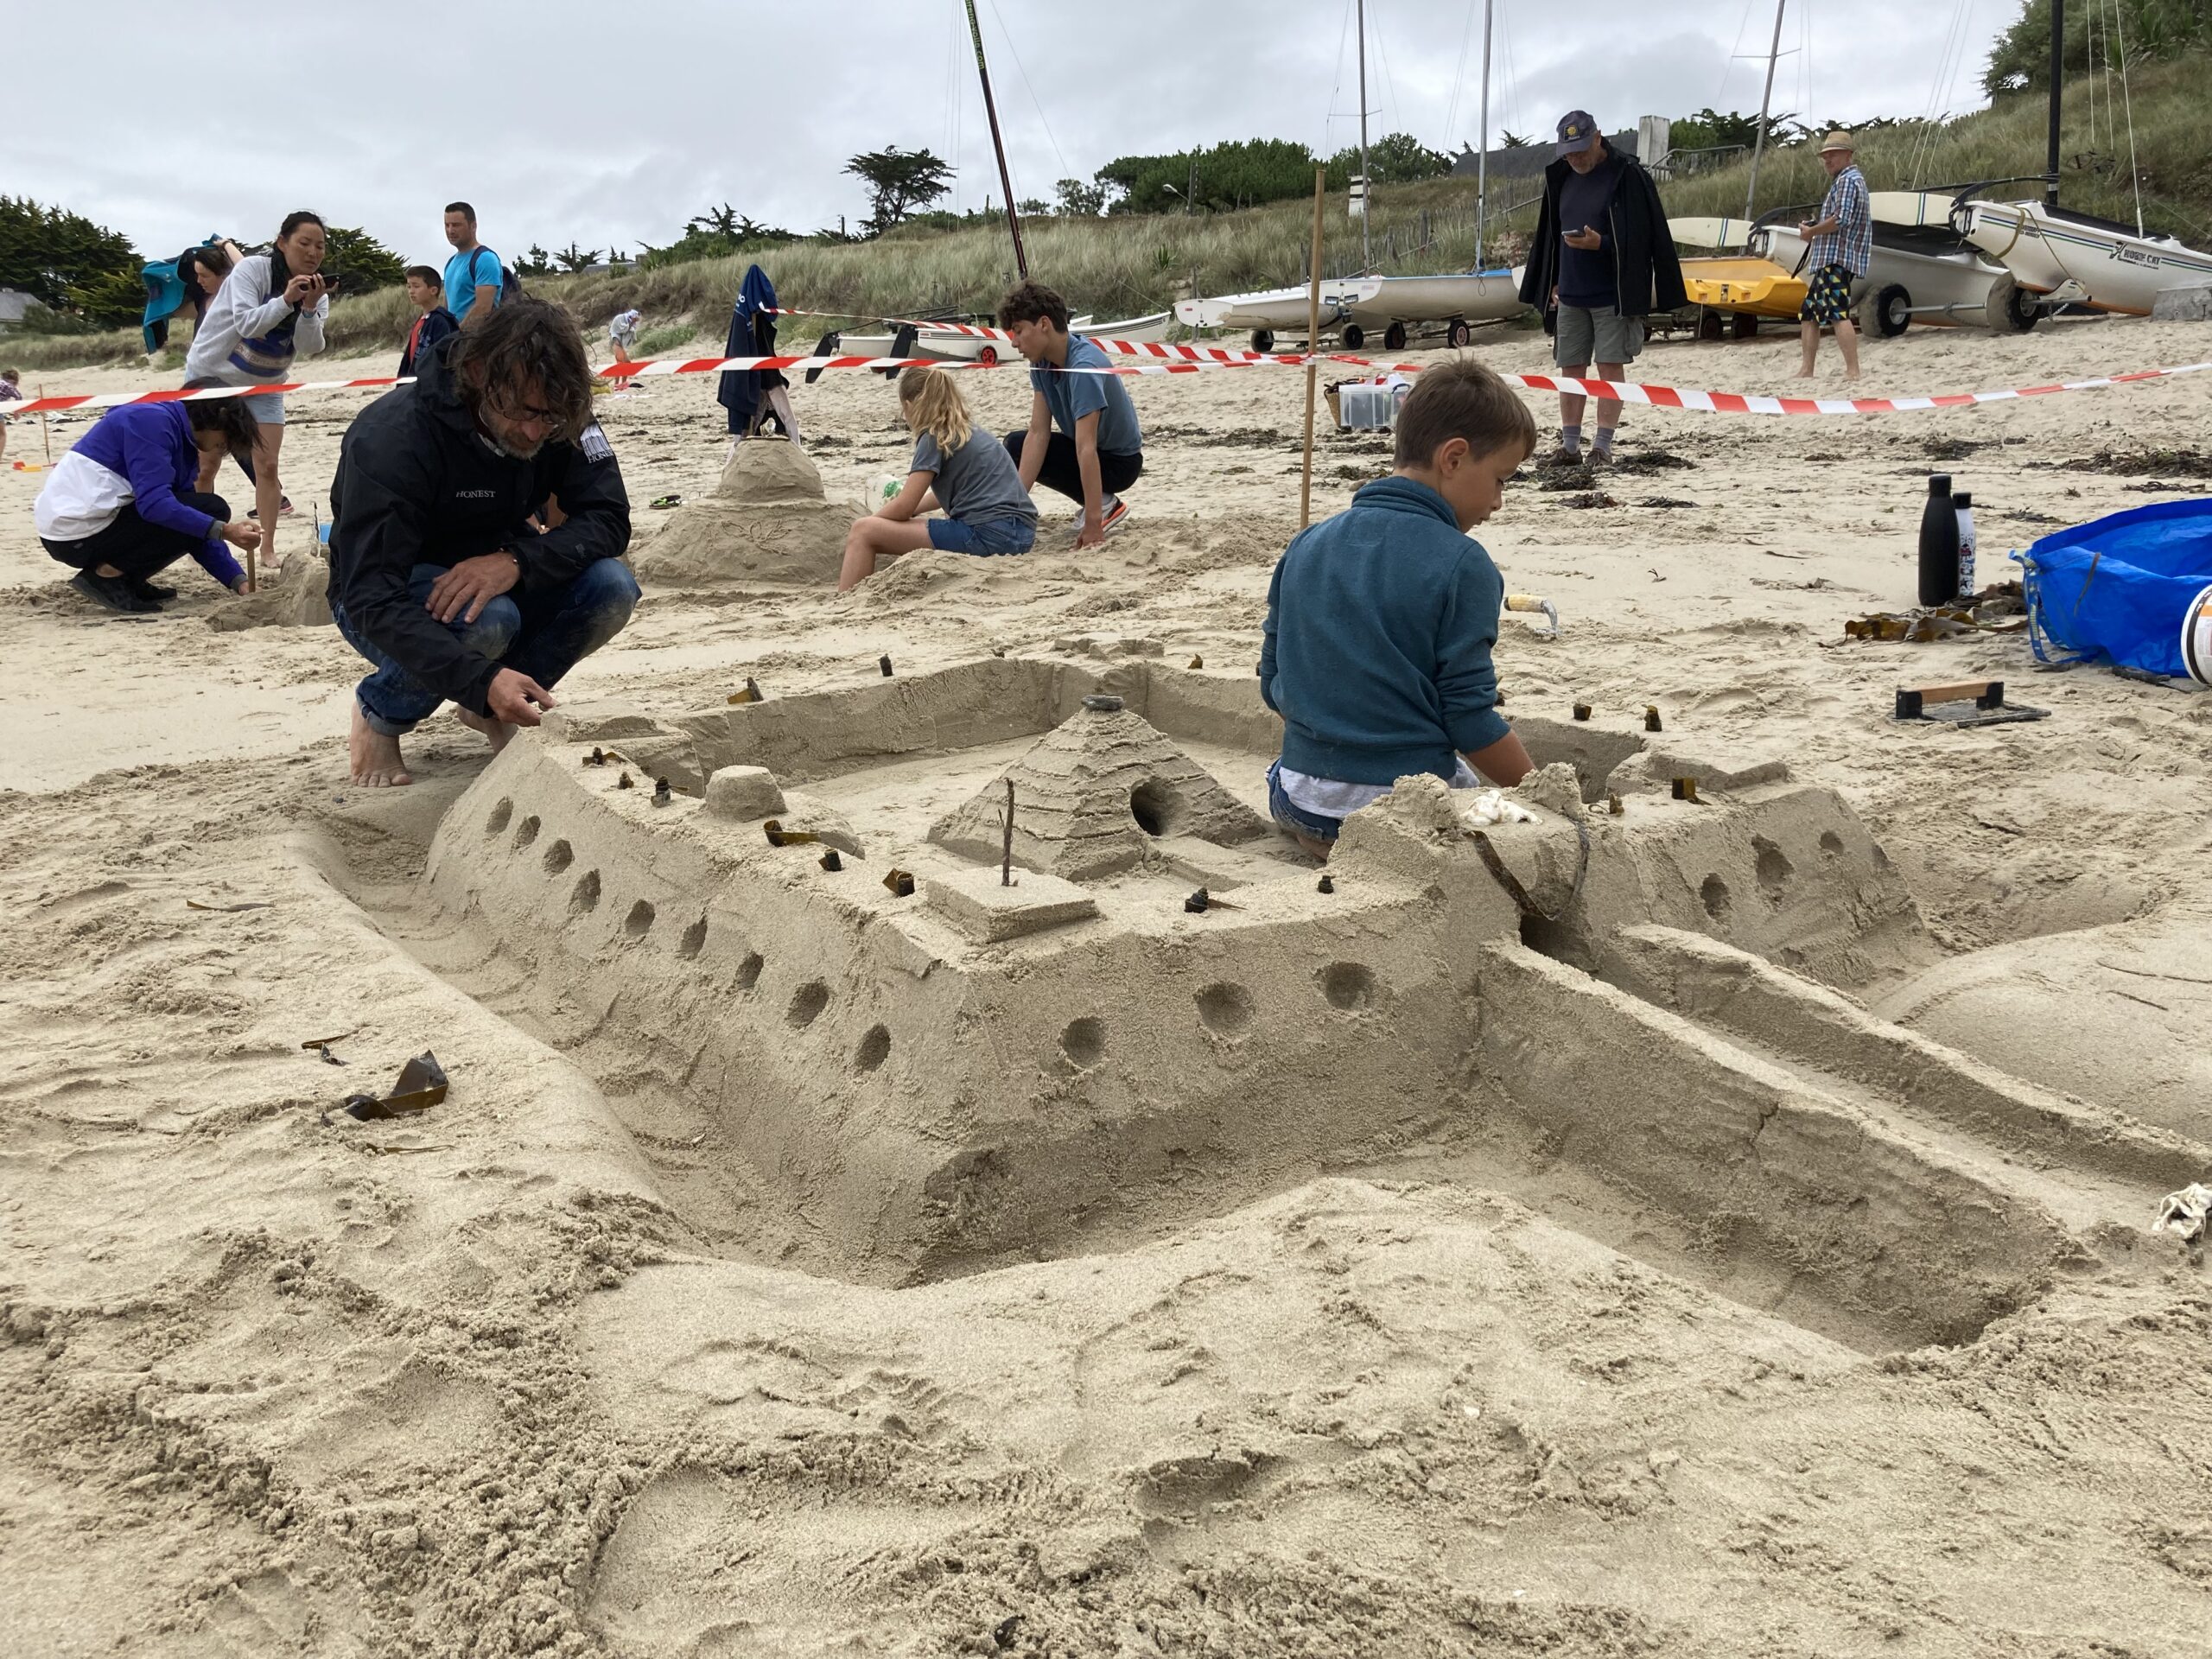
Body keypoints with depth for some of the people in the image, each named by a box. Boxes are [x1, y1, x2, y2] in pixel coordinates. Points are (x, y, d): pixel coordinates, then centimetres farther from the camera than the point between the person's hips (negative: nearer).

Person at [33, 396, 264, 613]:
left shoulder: (184, 445, 15)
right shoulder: (152, 420, -12)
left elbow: (197, 532, 12)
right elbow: (154, 503, -24)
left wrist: (239, 580, 3)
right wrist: (223, 531, -28)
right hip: (77, 534, -10)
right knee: (211, 511, -13)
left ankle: (128, 582, 9)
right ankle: (108, 575, -11)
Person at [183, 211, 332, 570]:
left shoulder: (316, 290, -6)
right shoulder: (252, 269, -19)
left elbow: (310, 348, -17)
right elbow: (247, 324, -30)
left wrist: (309, 308, -31)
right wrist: (285, 300, -41)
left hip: (263, 385, 3)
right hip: (211, 375, -3)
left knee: (267, 466, -7)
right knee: (205, 465, 2)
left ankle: (268, 550, -1)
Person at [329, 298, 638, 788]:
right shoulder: (391, 439, -30)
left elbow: (609, 518, -18)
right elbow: (372, 599, -35)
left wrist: (516, 561, -38)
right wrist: (481, 681, -50)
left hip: (496, 580, 5)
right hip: (393, 606, -5)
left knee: (611, 587, -23)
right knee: (485, 621, -38)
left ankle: (489, 710, 3)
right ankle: (380, 715, -4)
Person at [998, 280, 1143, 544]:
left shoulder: (1084, 366, -32)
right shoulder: (1042, 363, -6)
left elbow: (1086, 448, -37)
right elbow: (1038, 433, -9)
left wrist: (1093, 523, -40)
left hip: (1120, 461, -8)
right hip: (1090, 450, 8)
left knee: (1018, 451, -12)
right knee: (1016, 445, 9)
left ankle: (1103, 506, -5)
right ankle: (1101, 502, 4)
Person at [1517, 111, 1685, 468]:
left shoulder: (1627, 177, -7)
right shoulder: (1560, 179, 13)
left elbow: (1641, 237, -10)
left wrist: (1601, 244, -22)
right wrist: (1553, 283, 14)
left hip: (1612, 296, -6)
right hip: (1570, 295, 6)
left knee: (1610, 367, -3)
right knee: (1571, 369, 6)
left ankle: (1603, 445, 0)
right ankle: (1569, 446, 12)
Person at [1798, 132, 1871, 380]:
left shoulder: (1849, 180, -7)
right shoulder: (1840, 181, 26)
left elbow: (1842, 219, -20)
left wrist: (1811, 231, -9)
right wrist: (1813, 230, 14)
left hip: (1839, 259, -12)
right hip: (1827, 260, 12)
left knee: (1837, 313, -20)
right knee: (1808, 313, 13)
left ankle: (1853, 371, -27)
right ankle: (1807, 370, 16)